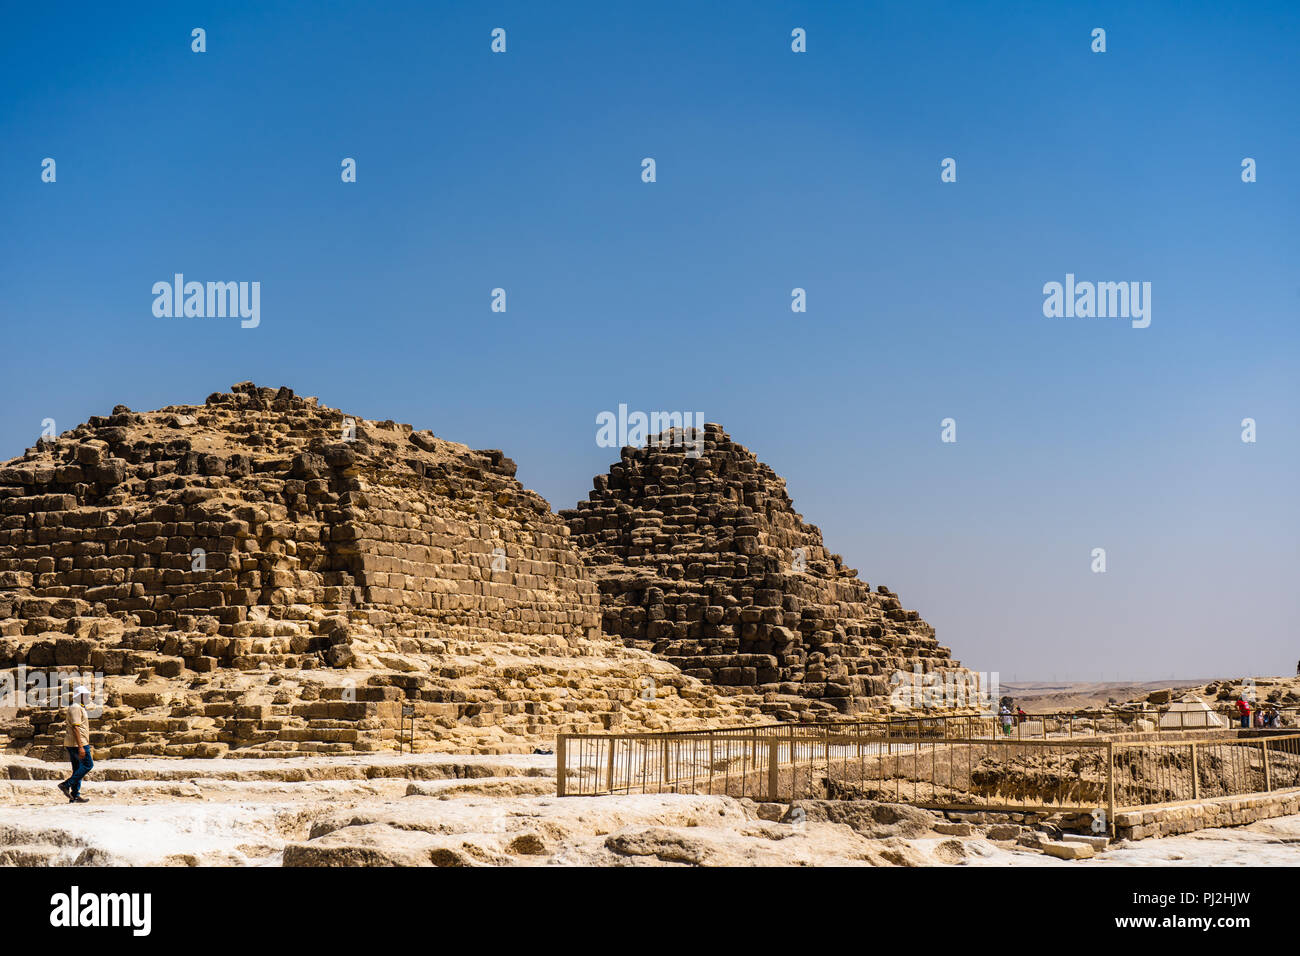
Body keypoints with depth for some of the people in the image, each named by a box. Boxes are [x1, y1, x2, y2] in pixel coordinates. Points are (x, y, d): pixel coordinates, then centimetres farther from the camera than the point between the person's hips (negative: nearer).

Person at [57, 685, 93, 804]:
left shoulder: (79, 708, 20)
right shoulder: (76, 708, -13)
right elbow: (76, 728, -20)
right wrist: (80, 747, -24)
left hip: (71, 744, 11)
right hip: (77, 743, -11)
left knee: (78, 768, 9)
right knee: (88, 764, -9)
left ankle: (75, 795, 7)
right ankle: (67, 785, -11)